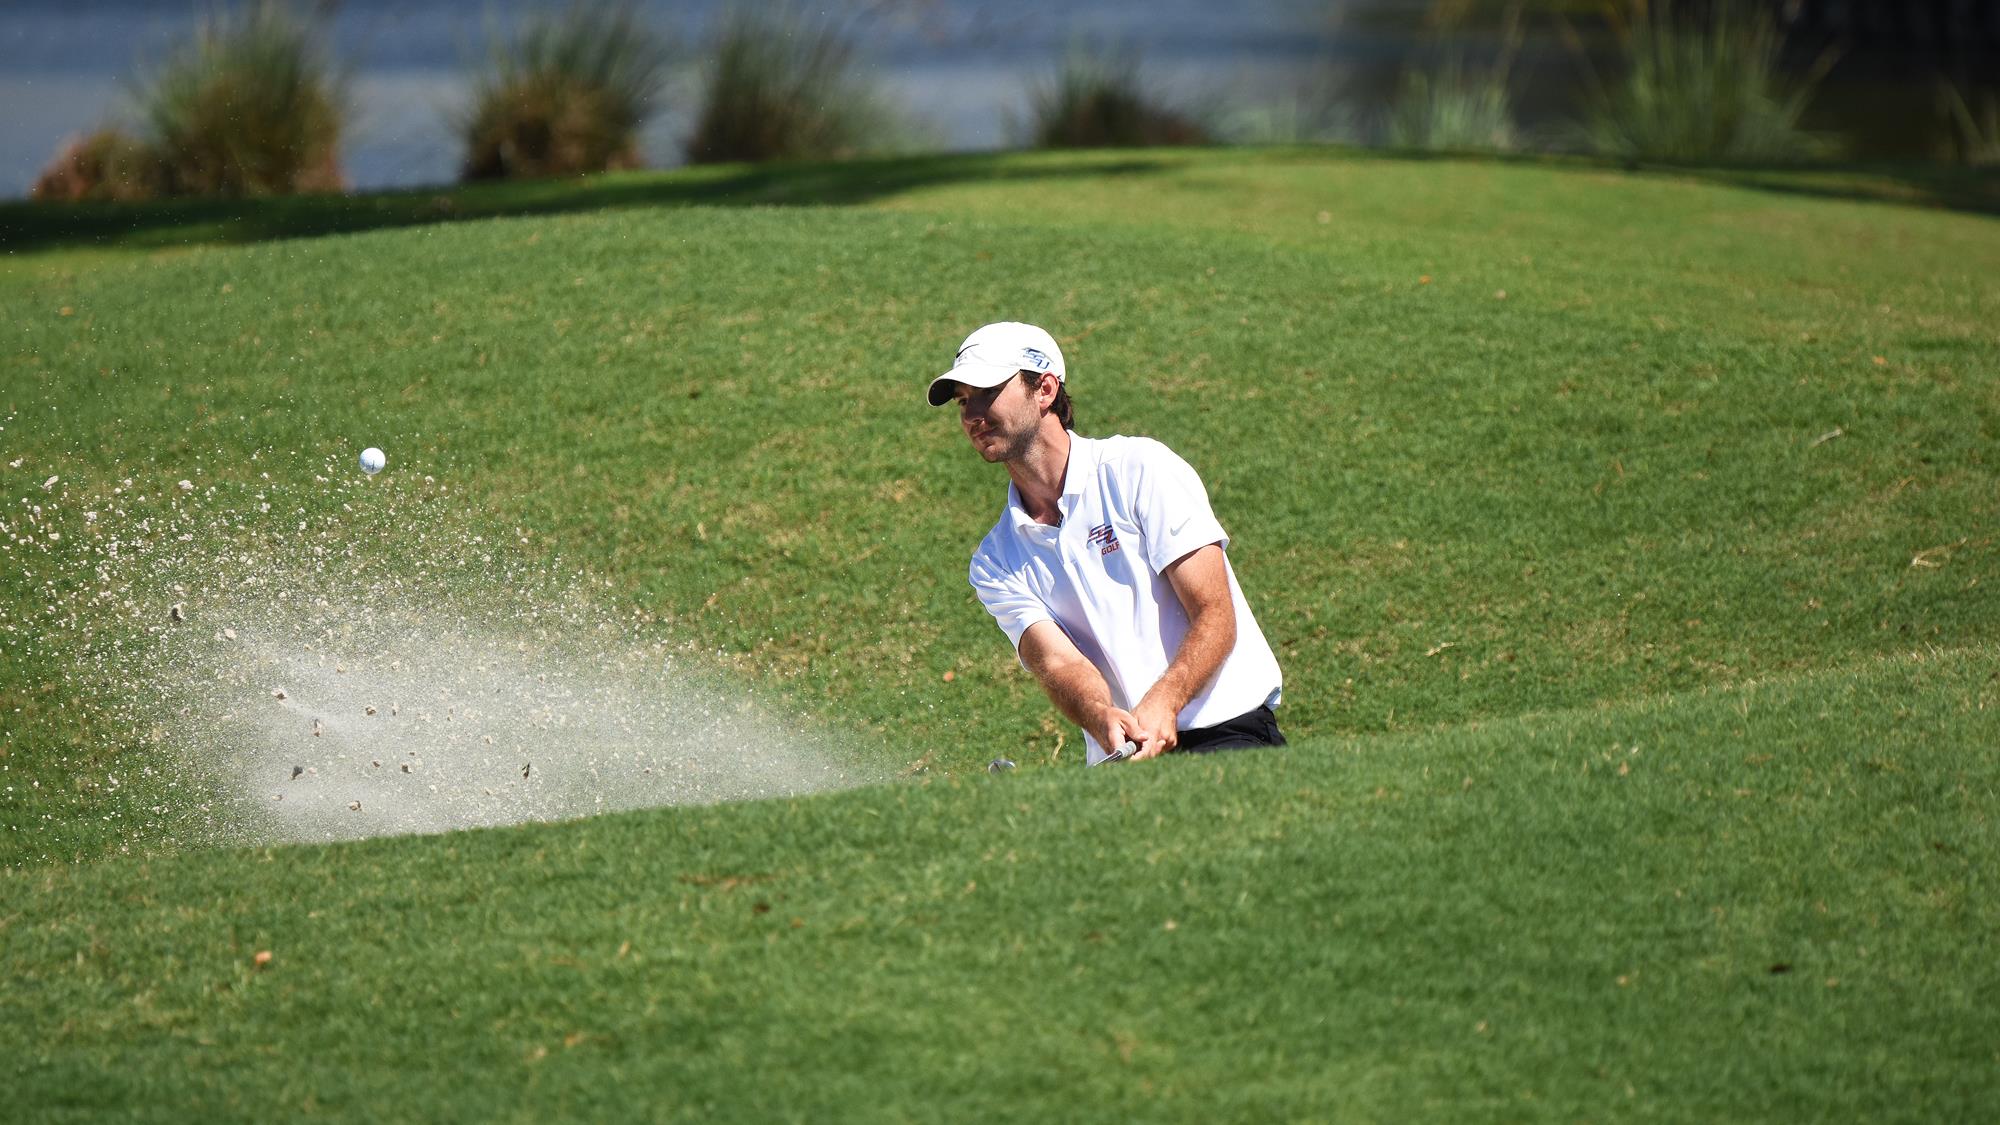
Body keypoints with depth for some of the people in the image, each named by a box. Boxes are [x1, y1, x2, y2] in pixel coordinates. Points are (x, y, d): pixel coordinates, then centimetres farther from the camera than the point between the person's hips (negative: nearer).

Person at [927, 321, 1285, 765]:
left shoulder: (1141, 469, 1)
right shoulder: (994, 564, 13)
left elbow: (1216, 617, -6)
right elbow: (1057, 662, -3)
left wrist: (1163, 704, -25)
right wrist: (1105, 722, -26)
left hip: (1229, 732, -5)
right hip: (1119, 762, 5)